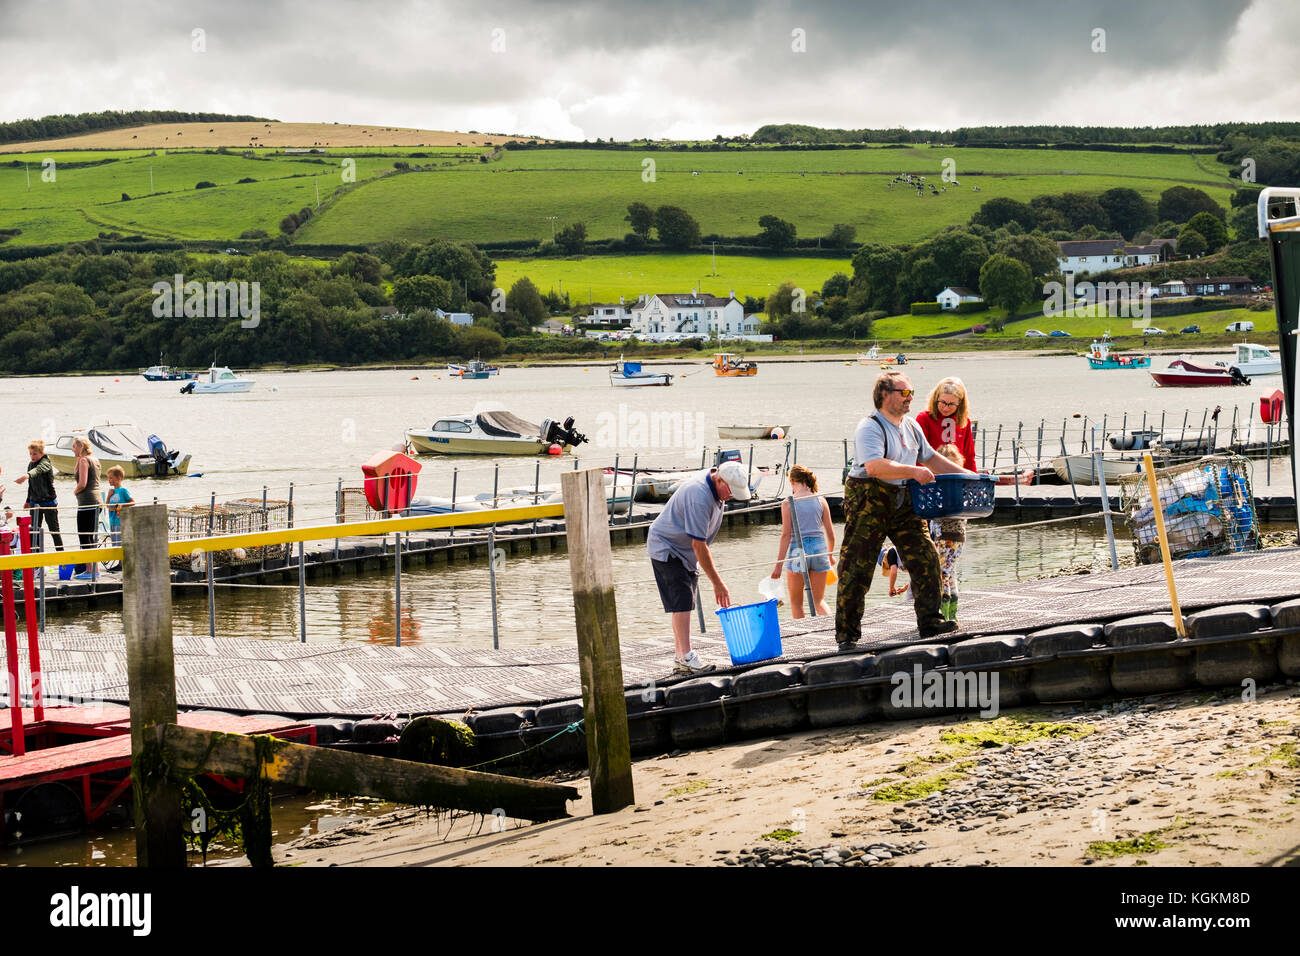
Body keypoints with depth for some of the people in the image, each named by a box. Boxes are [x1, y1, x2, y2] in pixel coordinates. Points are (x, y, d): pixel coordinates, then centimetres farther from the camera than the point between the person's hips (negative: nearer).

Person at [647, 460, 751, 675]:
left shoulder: (716, 488, -1)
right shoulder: (699, 497, -32)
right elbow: (698, 545, -30)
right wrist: (717, 583, -27)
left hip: (686, 553, 9)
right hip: (666, 549, -9)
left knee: (684, 605, 8)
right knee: (682, 602, -17)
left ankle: (679, 658, 11)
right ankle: (686, 657, -22)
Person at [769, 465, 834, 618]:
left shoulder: (788, 503, -5)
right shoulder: (820, 500, 4)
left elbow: (786, 535, -10)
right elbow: (830, 533, 7)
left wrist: (779, 564, -8)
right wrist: (831, 554, 25)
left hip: (798, 549, -3)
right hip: (819, 547, 3)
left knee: (796, 602, 13)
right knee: (818, 600, 12)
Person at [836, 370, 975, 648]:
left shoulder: (911, 427, 13)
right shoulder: (870, 428, -15)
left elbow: (930, 458, 25)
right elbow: (874, 466, -29)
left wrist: (967, 475, 22)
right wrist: (914, 472, -33)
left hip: (903, 501, 8)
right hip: (868, 502, -8)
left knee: (926, 558, 2)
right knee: (856, 570, -4)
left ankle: (929, 621, 13)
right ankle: (846, 634, 2)